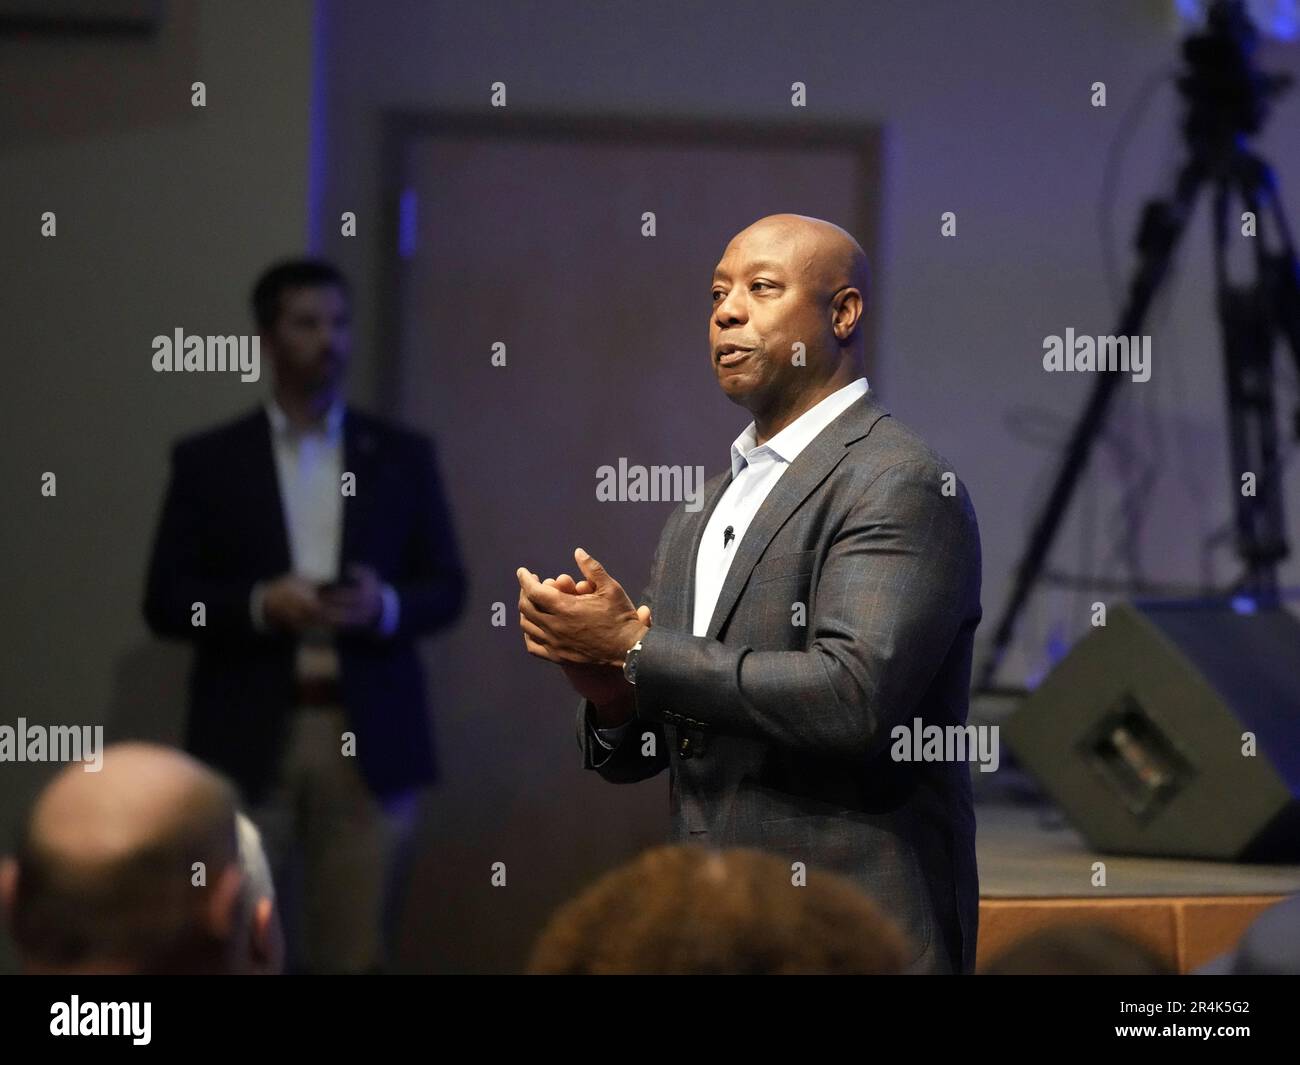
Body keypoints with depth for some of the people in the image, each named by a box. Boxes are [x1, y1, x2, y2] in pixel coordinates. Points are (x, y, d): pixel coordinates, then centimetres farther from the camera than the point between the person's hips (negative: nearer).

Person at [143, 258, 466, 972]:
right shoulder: (208, 461, 5)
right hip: (250, 737, -1)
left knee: (357, 953, 0)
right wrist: (260, 605, -15)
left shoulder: (403, 457, 10)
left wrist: (386, 605, -13)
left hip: (370, 735, 1)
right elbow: (166, 600, 1)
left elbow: (447, 587, 9)